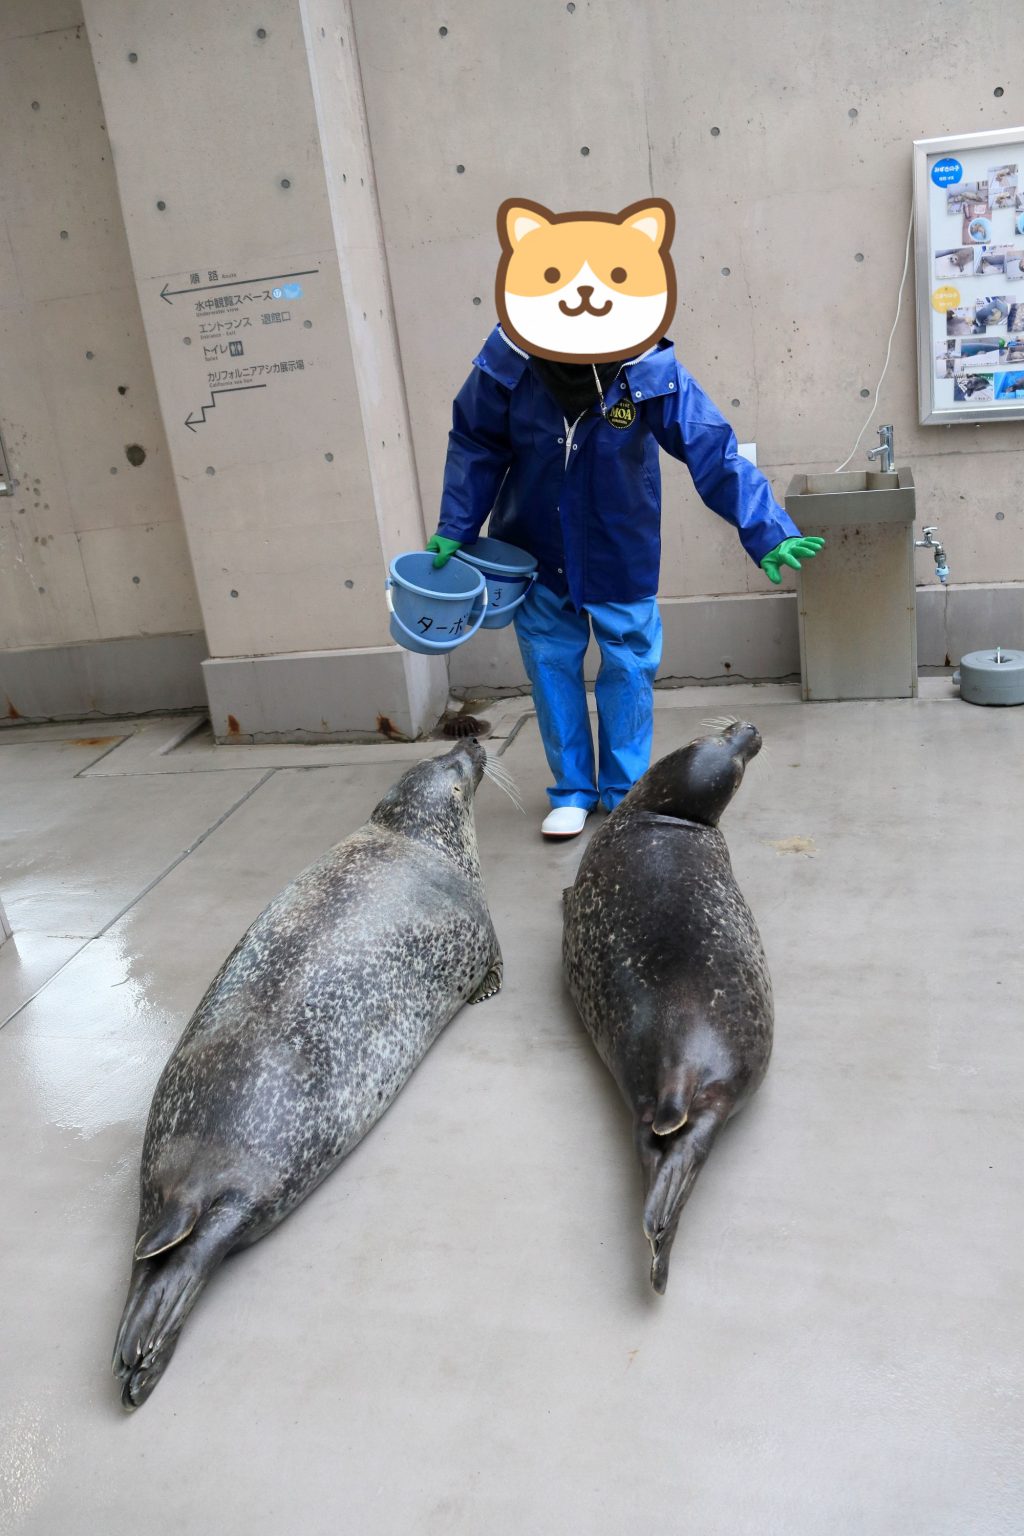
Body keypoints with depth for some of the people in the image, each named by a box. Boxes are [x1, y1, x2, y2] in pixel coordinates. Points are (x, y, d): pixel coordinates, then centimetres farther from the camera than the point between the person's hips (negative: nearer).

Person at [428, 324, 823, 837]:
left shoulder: (652, 370, -26)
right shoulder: (508, 361, -22)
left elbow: (714, 453, -26)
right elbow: (474, 445, -8)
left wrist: (767, 532, -32)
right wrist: (455, 527, -9)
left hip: (621, 557, -1)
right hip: (534, 548, 1)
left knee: (628, 667, 4)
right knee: (551, 665, 6)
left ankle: (625, 793, 21)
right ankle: (572, 791, 22)